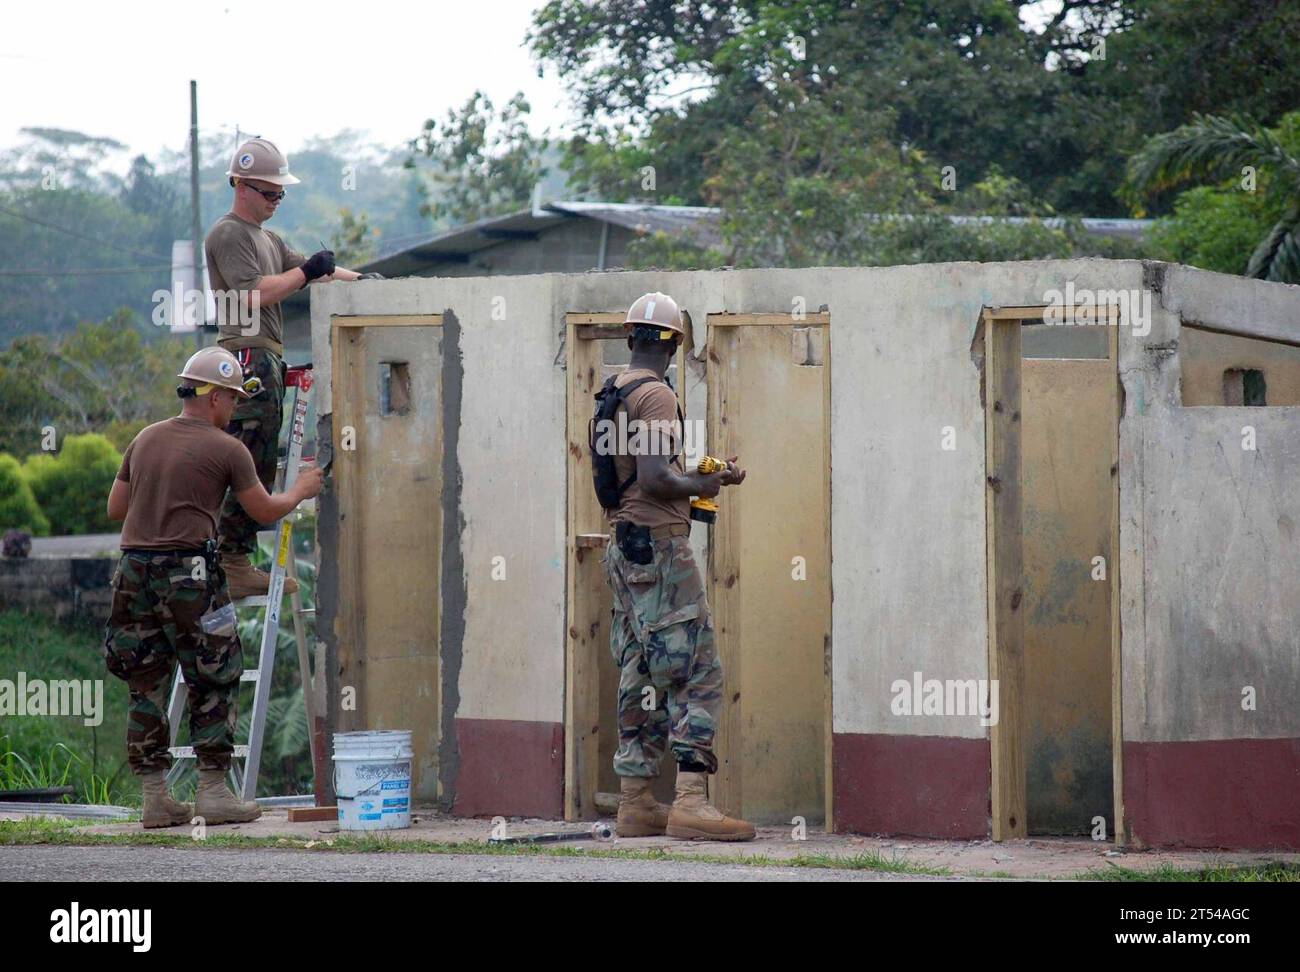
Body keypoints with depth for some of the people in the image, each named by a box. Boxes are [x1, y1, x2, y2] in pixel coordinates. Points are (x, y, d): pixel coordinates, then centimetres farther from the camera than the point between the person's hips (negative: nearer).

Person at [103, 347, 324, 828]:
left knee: (147, 684, 9)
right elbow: (265, 511, 5)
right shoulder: (226, 449, -3)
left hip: (134, 569, 6)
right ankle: (214, 791, 3)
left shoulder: (145, 440, 13)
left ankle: (154, 797, 9)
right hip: (188, 571, -6)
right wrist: (300, 491, 24)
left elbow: (115, 508, 17)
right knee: (215, 682, 5)